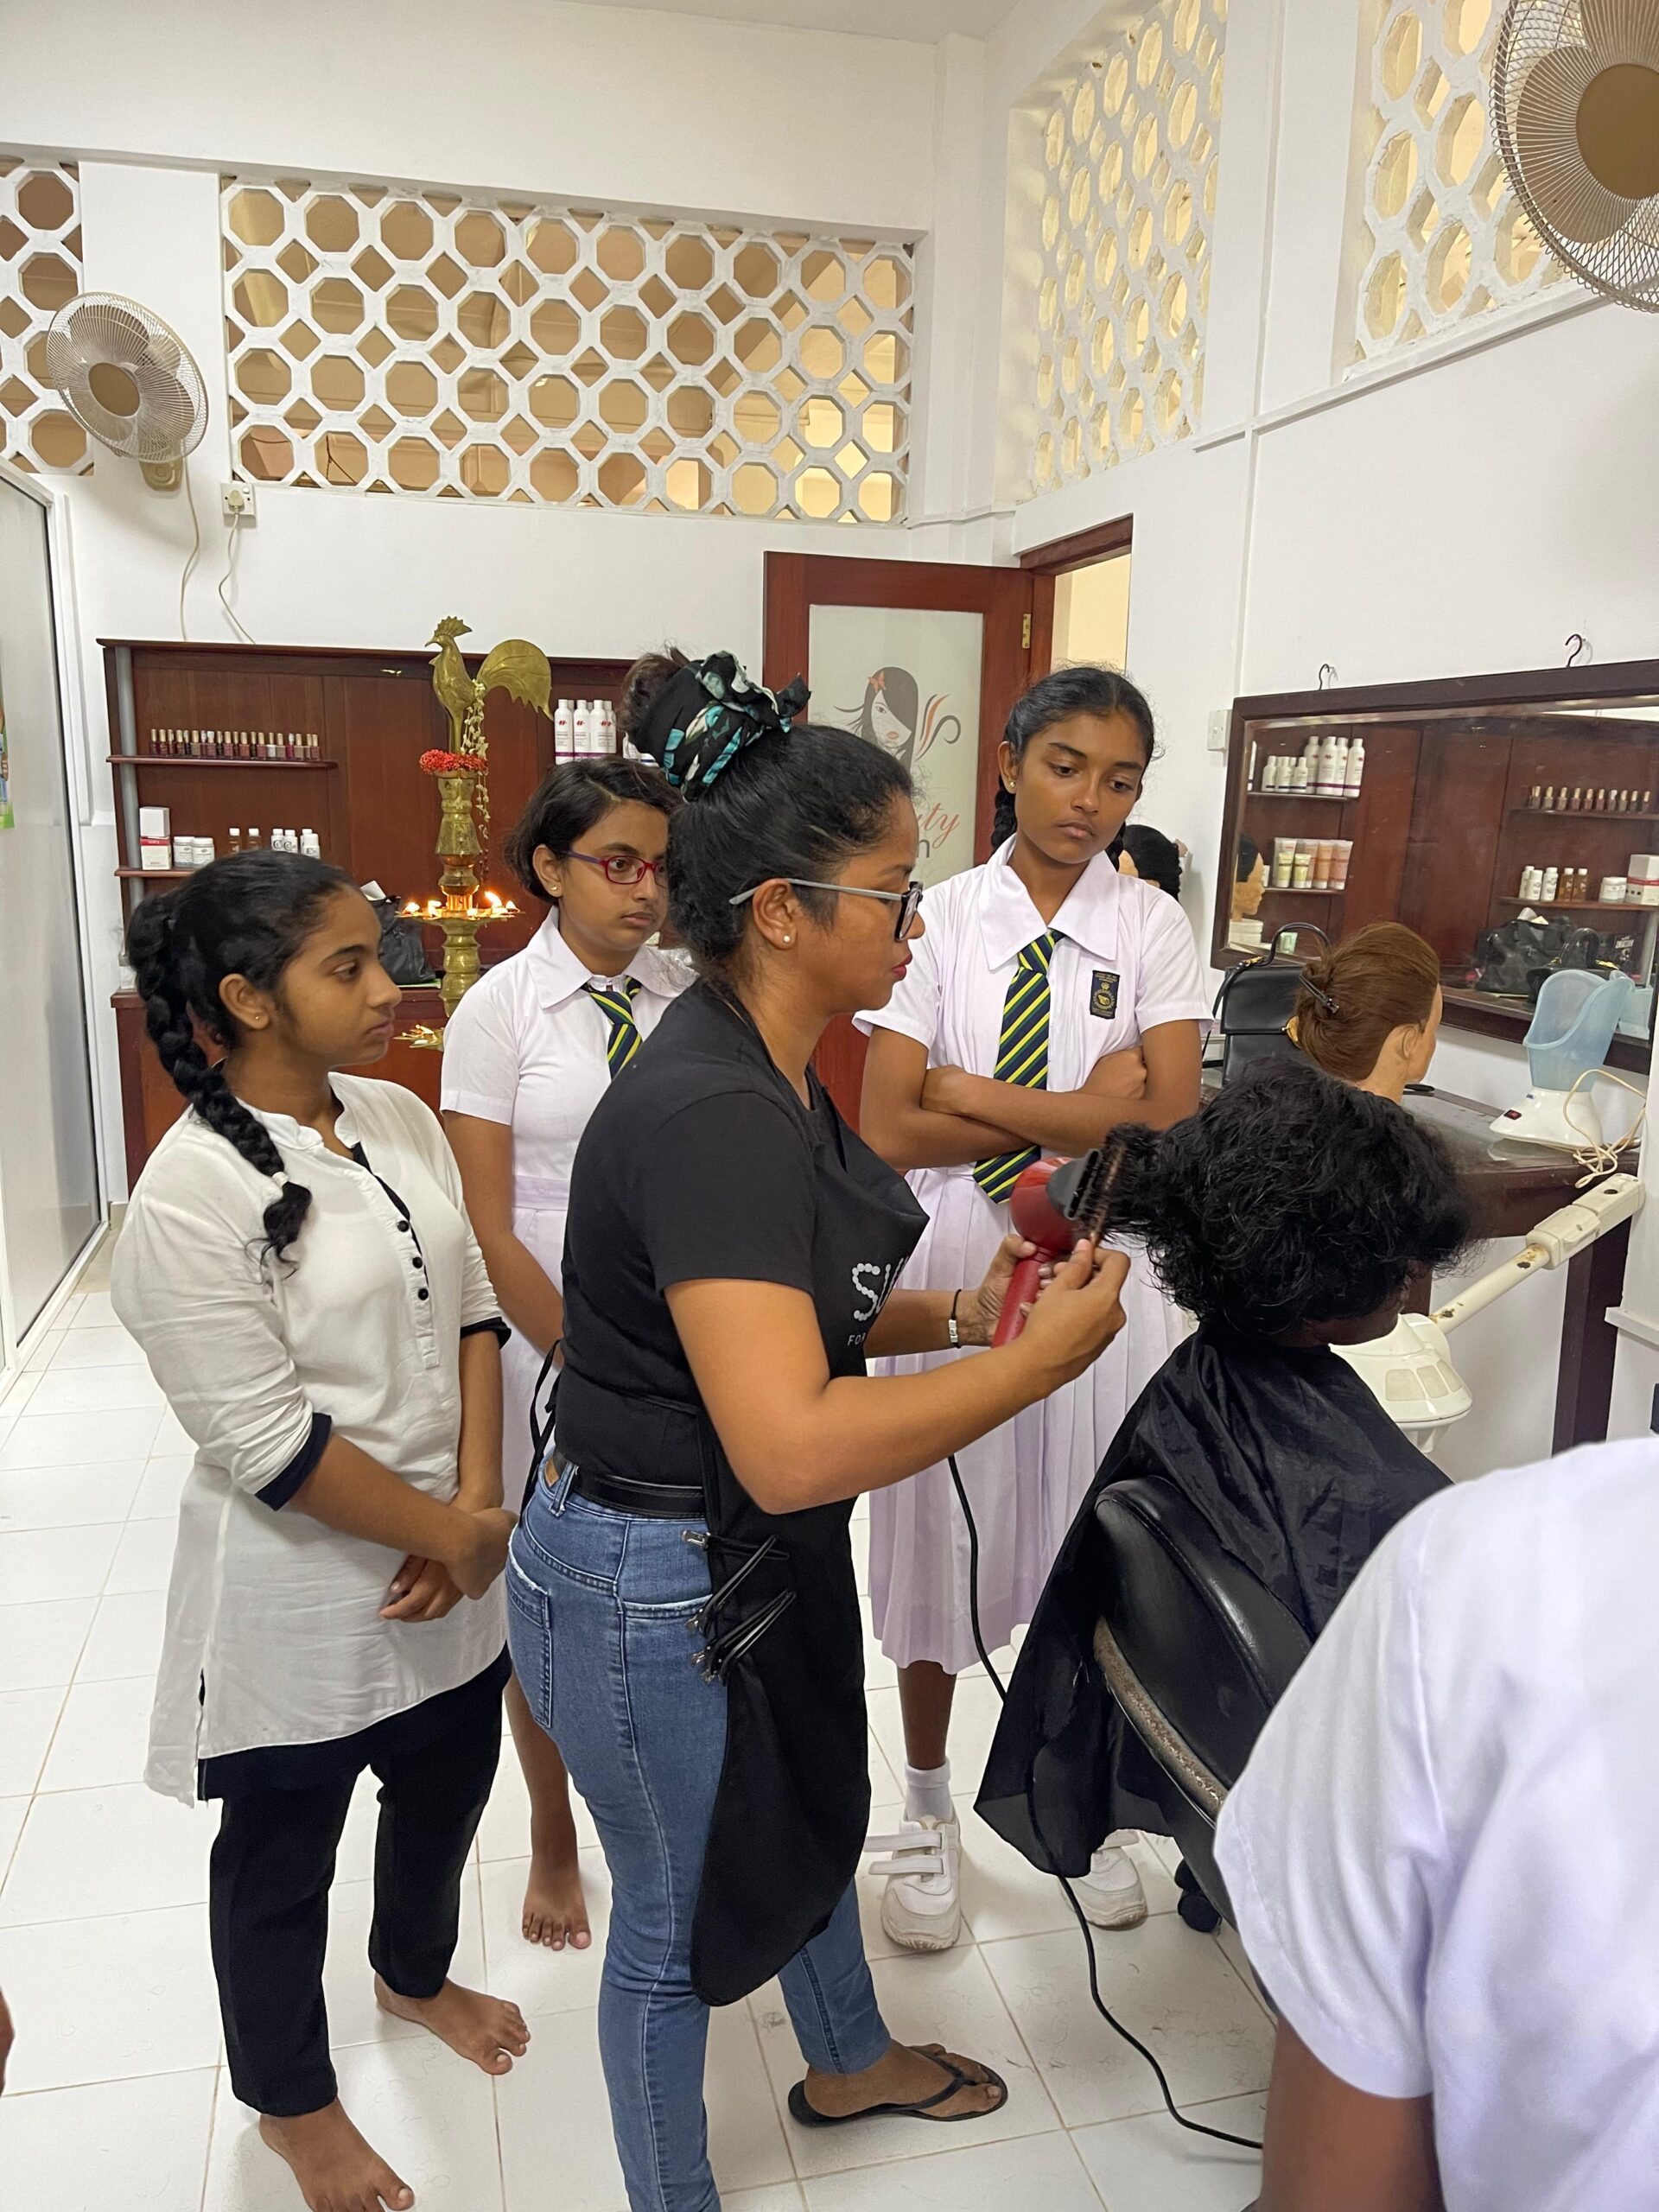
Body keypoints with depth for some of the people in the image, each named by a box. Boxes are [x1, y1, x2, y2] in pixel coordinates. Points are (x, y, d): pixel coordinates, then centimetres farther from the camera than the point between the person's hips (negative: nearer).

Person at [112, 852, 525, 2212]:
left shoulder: (400, 1119, -3)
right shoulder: (192, 1197, -23)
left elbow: (470, 1310, 0)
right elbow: (267, 1442, -23)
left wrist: (475, 1508, -10)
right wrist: (453, 1535, -15)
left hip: (451, 1562, 7)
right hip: (299, 1590, -6)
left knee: (448, 1790, 26)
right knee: (281, 1852, 18)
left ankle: (416, 1973, 57)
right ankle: (291, 2100, 45)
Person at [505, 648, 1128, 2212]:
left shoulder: (763, 1068, 1)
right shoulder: (713, 1113, -31)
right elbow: (792, 1445, -38)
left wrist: (961, 1311, -4)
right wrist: (1038, 1361, -28)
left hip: (759, 1554, 10)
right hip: (657, 1589, -10)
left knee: (810, 1806, 31)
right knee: (679, 1908, 16)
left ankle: (849, 2061, 61)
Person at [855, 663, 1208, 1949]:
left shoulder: (1151, 926, -2)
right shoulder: (940, 920, -4)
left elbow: (1170, 1121, -13)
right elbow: (889, 1131, -12)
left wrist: (977, 1095, -14)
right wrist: (1076, 1110, -14)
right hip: (954, 1260, 0)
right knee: (941, 1534, 12)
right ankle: (929, 1811, 38)